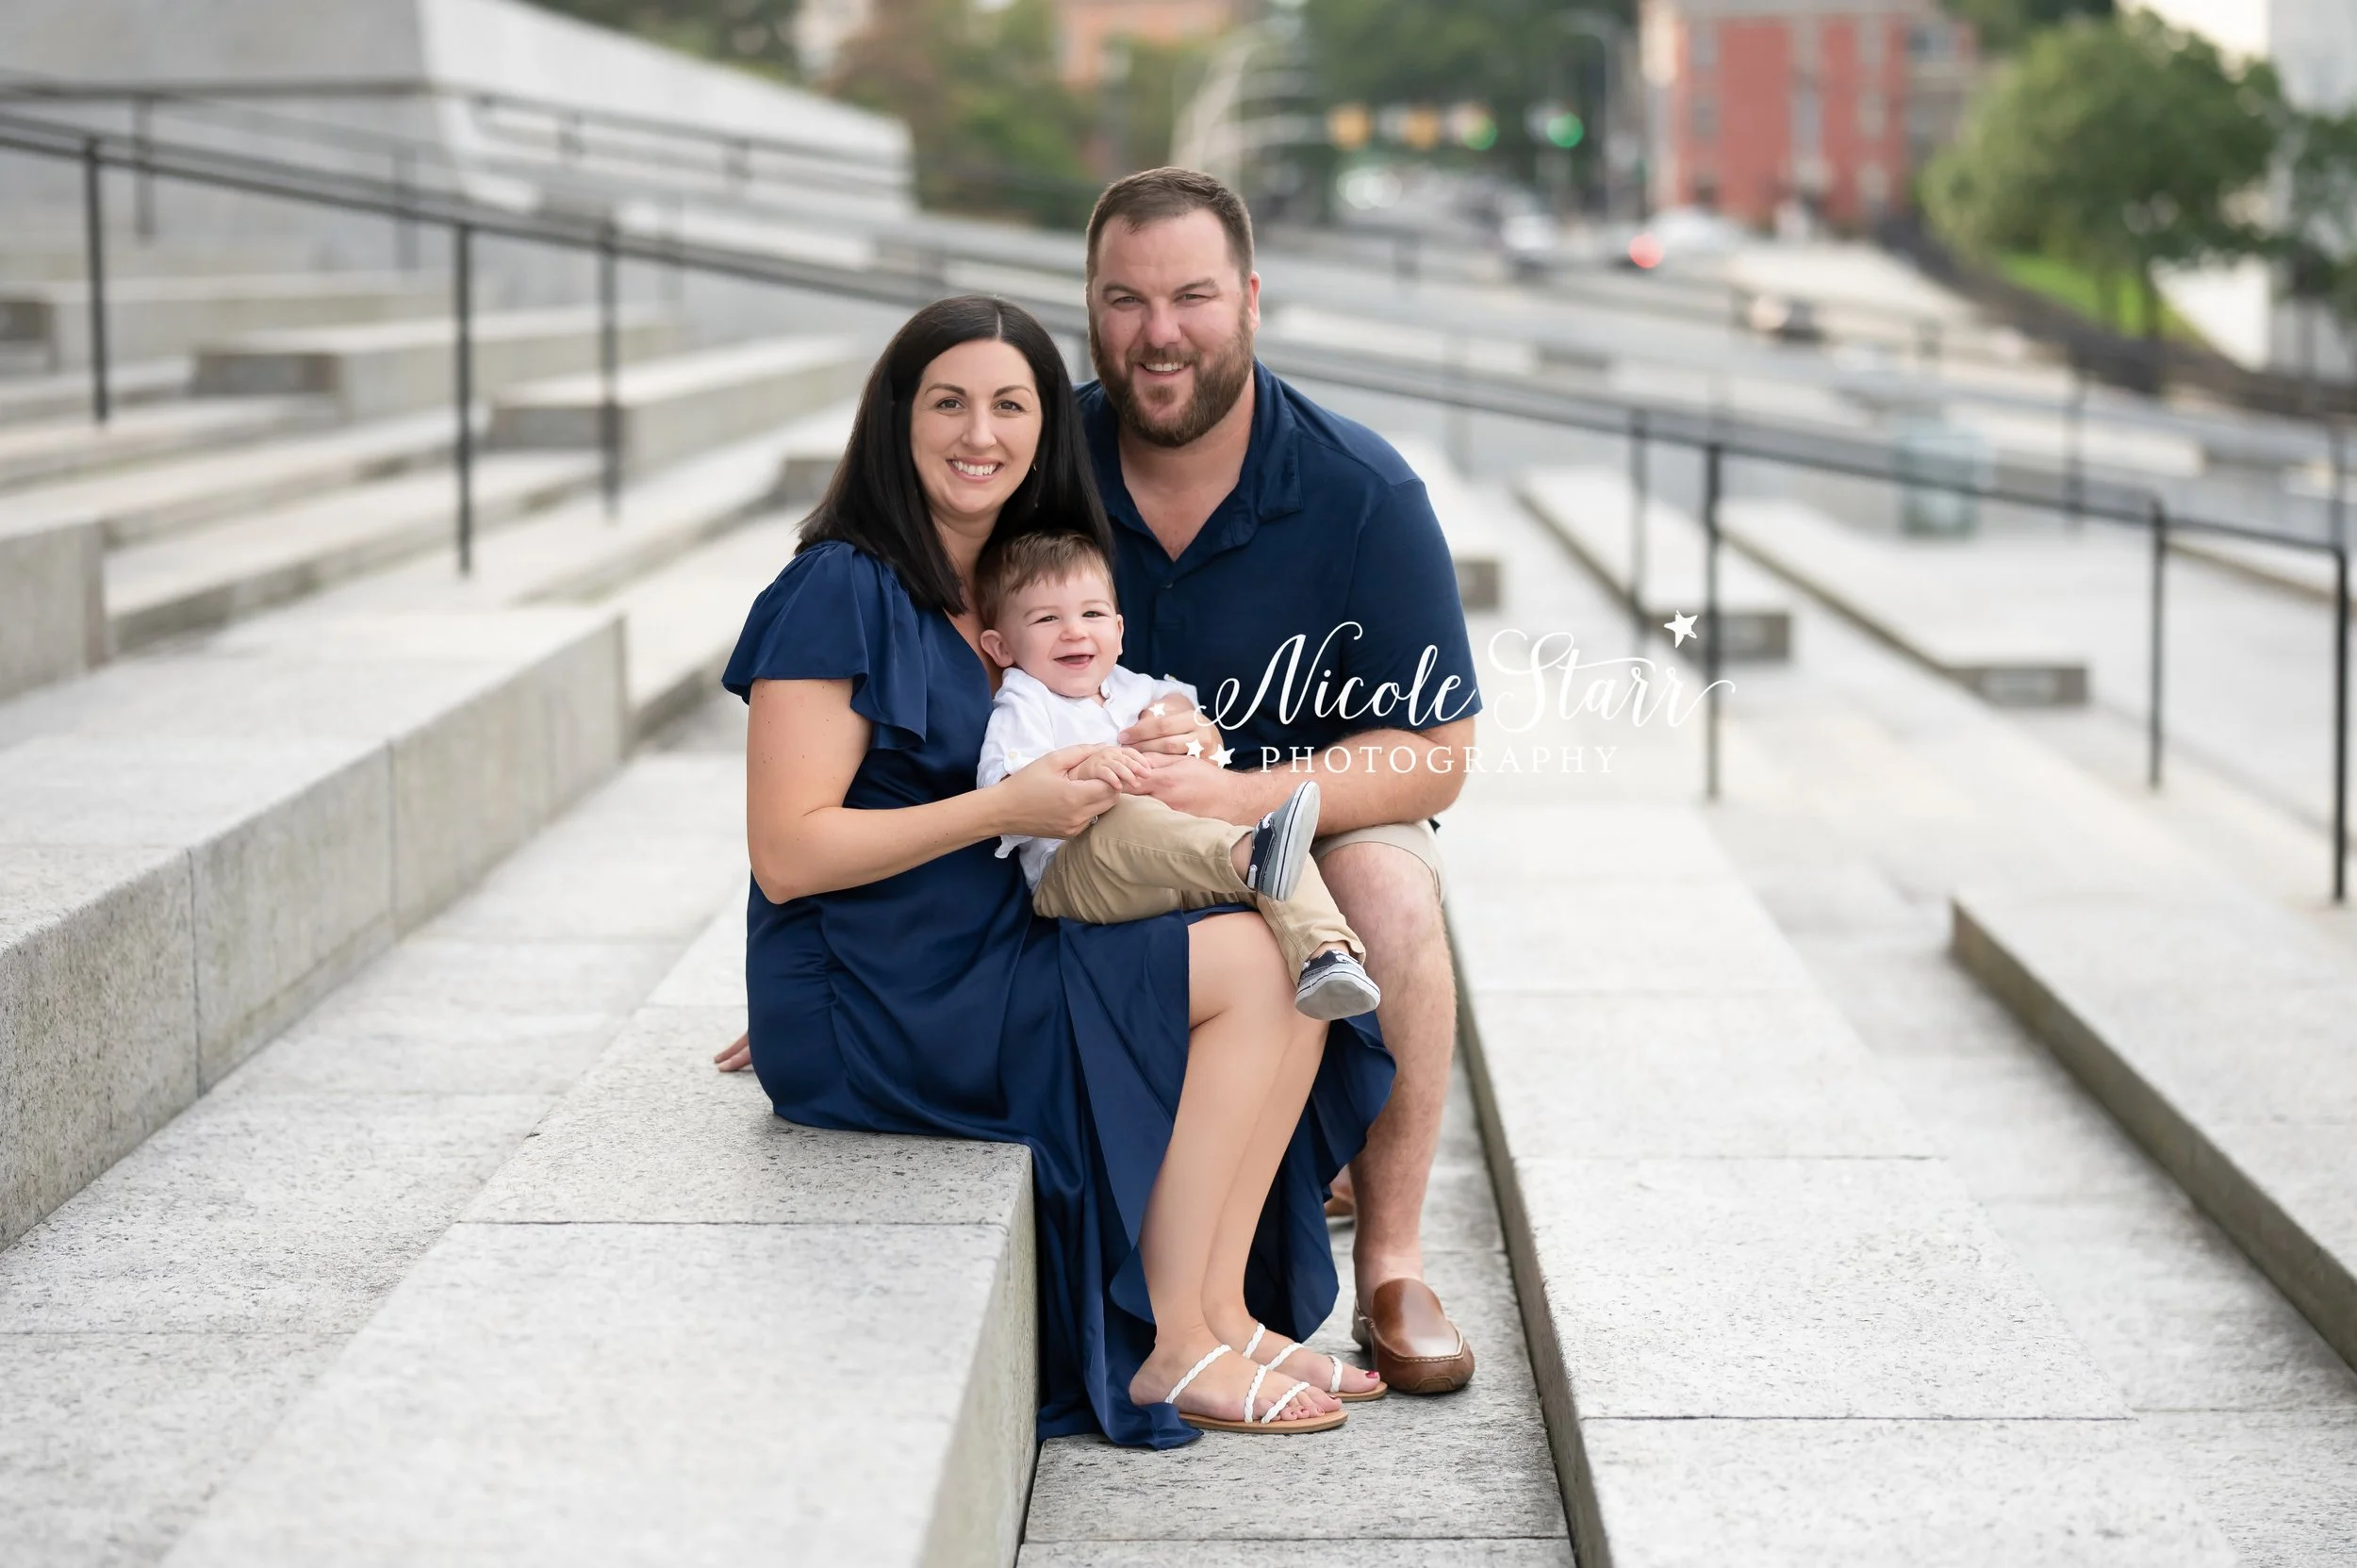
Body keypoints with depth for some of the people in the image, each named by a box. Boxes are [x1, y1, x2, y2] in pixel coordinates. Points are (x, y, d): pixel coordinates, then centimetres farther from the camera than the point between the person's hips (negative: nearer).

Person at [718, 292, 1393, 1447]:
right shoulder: (841, 590, -11)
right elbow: (787, 855, -16)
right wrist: (1007, 809, -19)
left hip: (994, 972, 8)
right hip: (867, 1012, -8)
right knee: (1253, 964, -19)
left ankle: (1223, 1317, -11)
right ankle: (1171, 1350, -15)